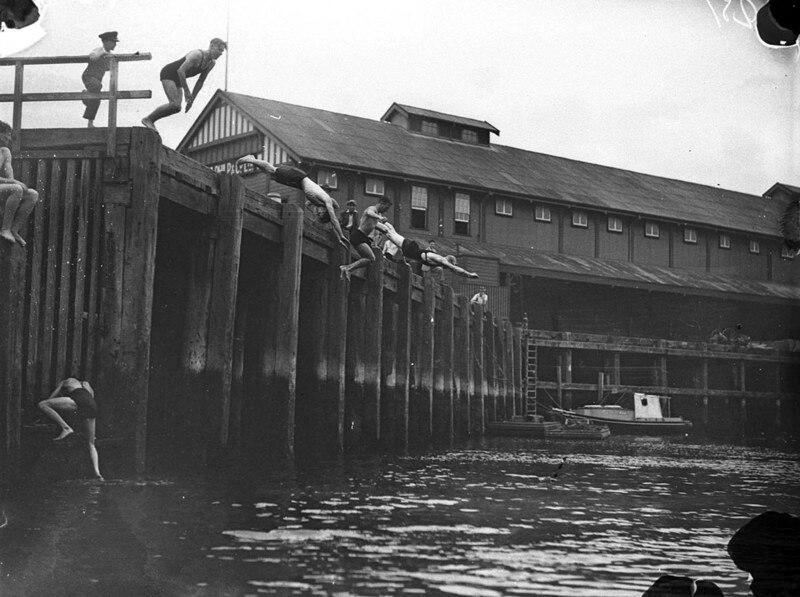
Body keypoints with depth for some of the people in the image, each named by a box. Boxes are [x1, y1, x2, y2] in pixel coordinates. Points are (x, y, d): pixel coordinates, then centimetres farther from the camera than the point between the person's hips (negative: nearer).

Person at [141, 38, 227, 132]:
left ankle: (150, 121, 6)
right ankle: (147, 119, -11)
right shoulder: (197, 55, -26)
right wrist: (186, 91, -27)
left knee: (177, 108, -6)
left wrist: (192, 99, 7)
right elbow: (180, 71, -31)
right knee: (175, 105, -23)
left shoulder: (212, 63, 0)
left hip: (177, 80, 8)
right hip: (168, 74, -8)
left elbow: (200, 82, 8)